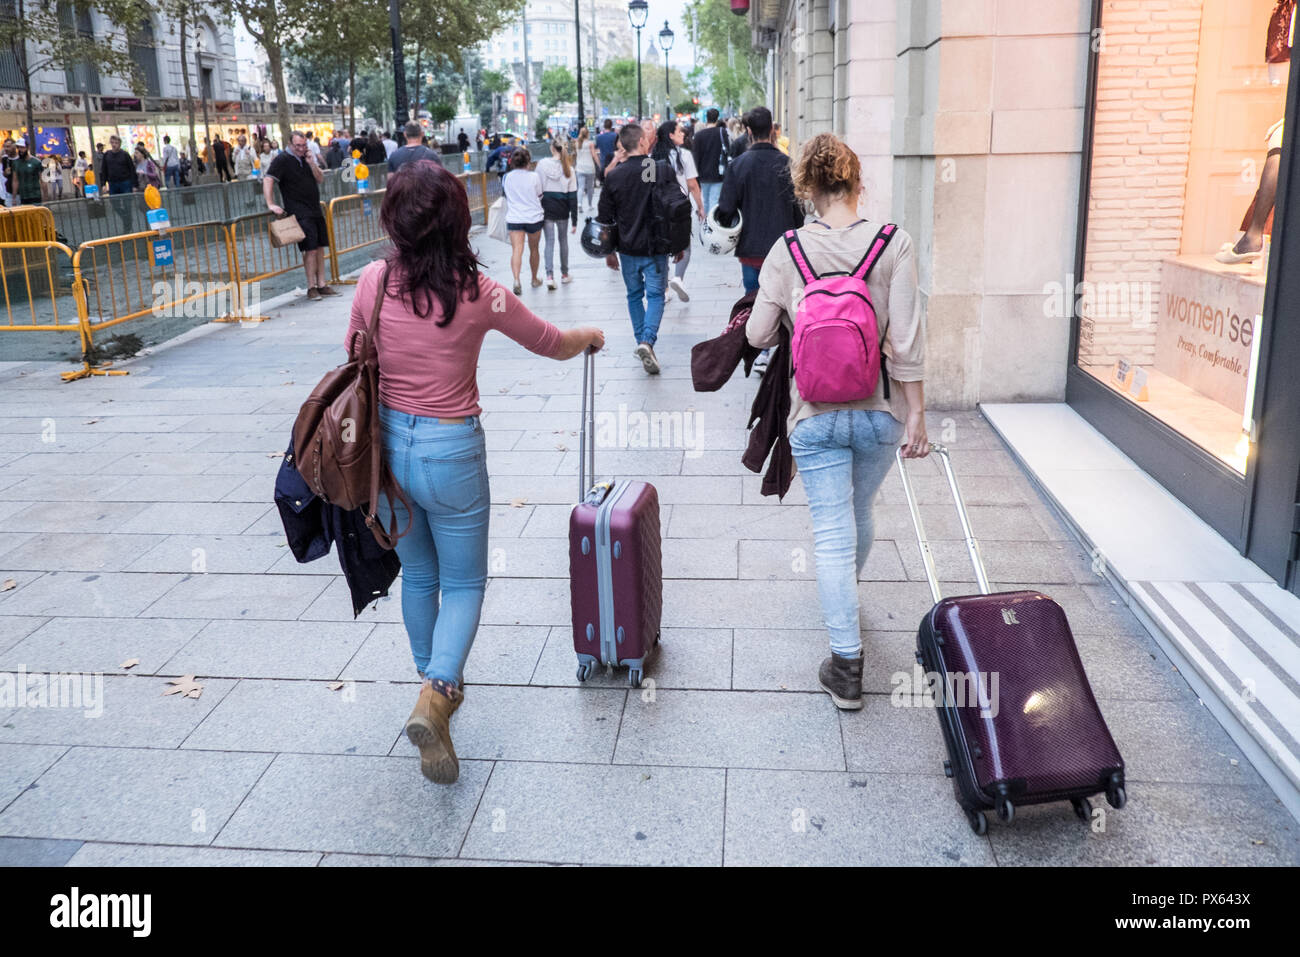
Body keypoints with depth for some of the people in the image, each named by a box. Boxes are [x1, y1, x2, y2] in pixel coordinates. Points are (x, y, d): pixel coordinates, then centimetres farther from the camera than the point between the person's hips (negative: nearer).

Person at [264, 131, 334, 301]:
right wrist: (270, 204, -24)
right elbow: (268, 180, -15)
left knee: (320, 248, 7)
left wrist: (311, 163, -4)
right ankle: (311, 287, -6)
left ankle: (322, 285, 12)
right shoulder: (282, 160, -6)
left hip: (315, 210, 7)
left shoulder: (306, 159, 17)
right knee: (311, 248, -12)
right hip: (300, 213, -7)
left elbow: (320, 178, 13)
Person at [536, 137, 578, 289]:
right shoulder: (568, 168, -6)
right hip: (562, 209, 0)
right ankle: (564, 274, 26)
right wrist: (574, 220, -1)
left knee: (549, 241, 2)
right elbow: (572, 196, -4)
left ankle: (549, 276, -12)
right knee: (563, 240, 16)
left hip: (546, 208, 0)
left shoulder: (542, 165, -6)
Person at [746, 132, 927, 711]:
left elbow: (758, 335, -5)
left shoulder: (787, 251, -8)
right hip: (879, 411, 2)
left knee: (832, 533, 5)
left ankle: (846, 663, 5)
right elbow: (906, 339, -12)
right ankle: (845, 596, 52)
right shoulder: (894, 244, -9)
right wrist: (916, 415, -6)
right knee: (859, 515, 24)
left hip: (816, 416, -1)